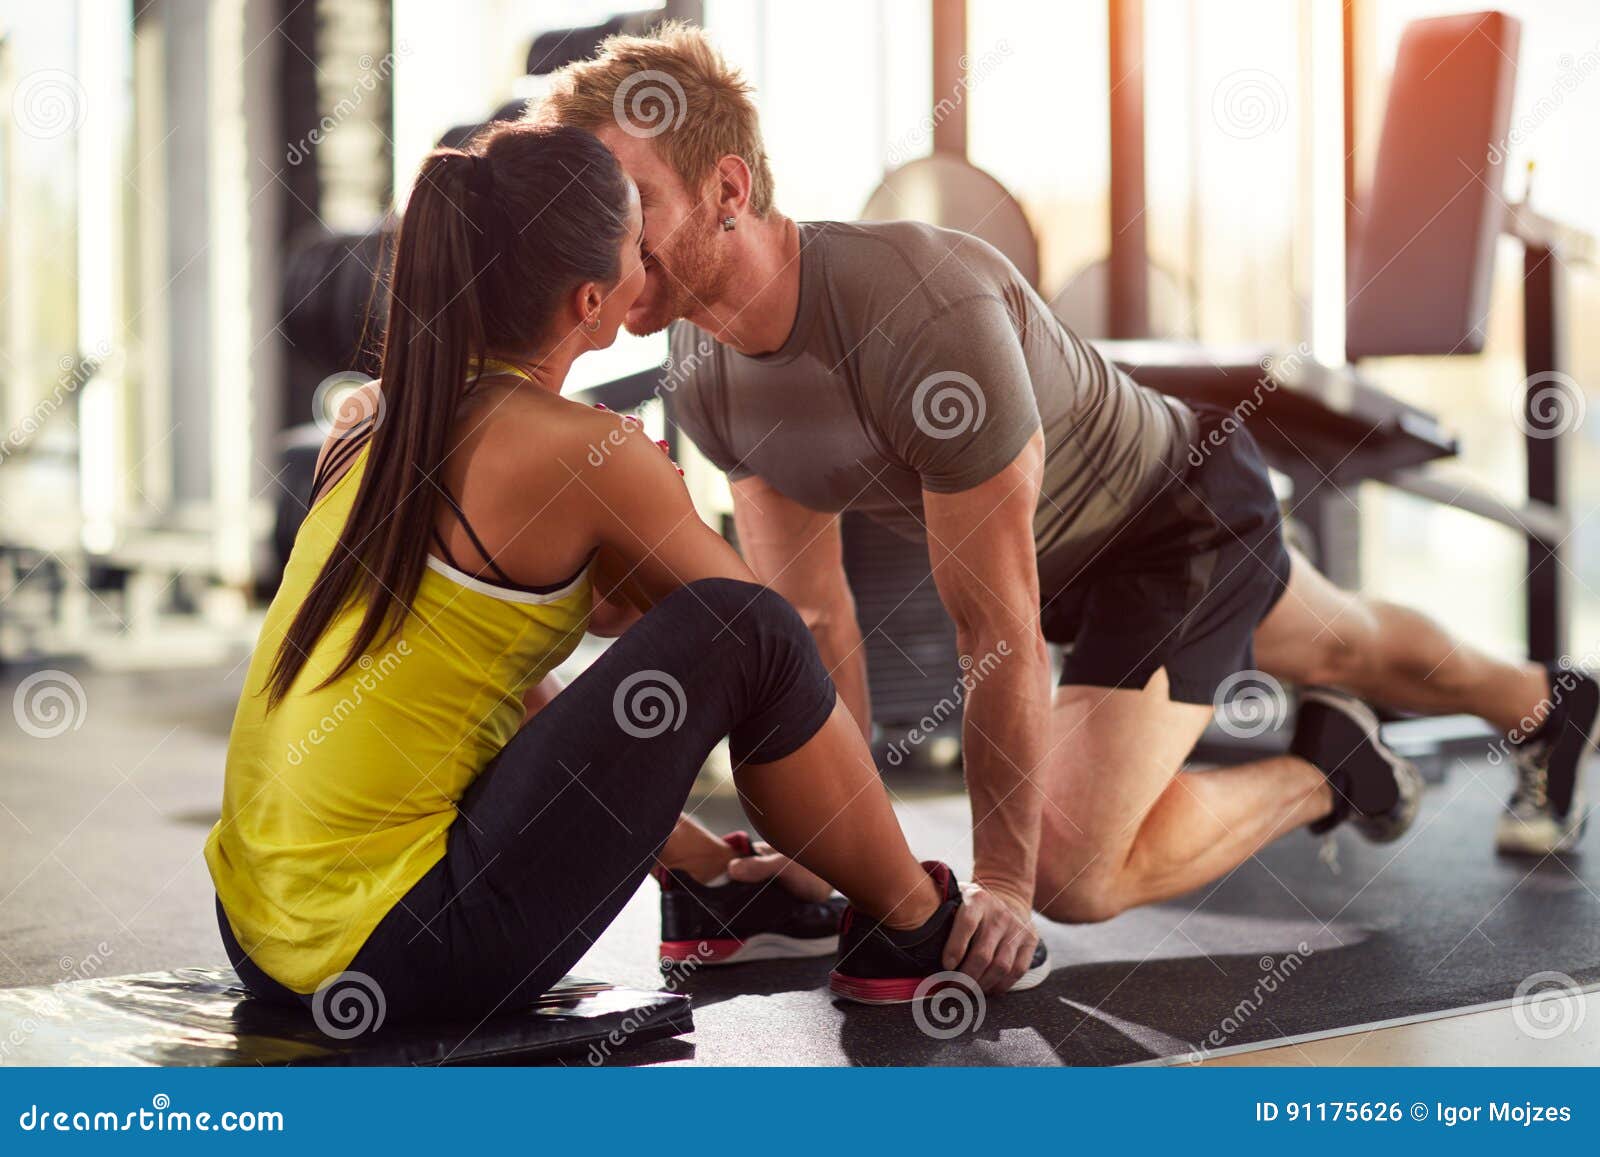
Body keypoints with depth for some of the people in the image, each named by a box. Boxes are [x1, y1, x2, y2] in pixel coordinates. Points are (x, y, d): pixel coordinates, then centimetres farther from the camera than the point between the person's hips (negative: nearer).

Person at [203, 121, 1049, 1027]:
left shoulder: (375, 422, 10)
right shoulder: (588, 452, -12)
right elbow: (756, 628, 4)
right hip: (396, 956, -8)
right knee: (745, 634, -7)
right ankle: (912, 925, 15)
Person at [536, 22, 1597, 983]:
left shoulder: (921, 313, -42)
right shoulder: (705, 376, -17)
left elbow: (997, 637, -35)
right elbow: (811, 617, -6)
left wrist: (1000, 883, -26)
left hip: (1192, 514, -7)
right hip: (1067, 551, 8)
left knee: (1071, 876, -19)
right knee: (1342, 651, 31)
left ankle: (1325, 771, 8)